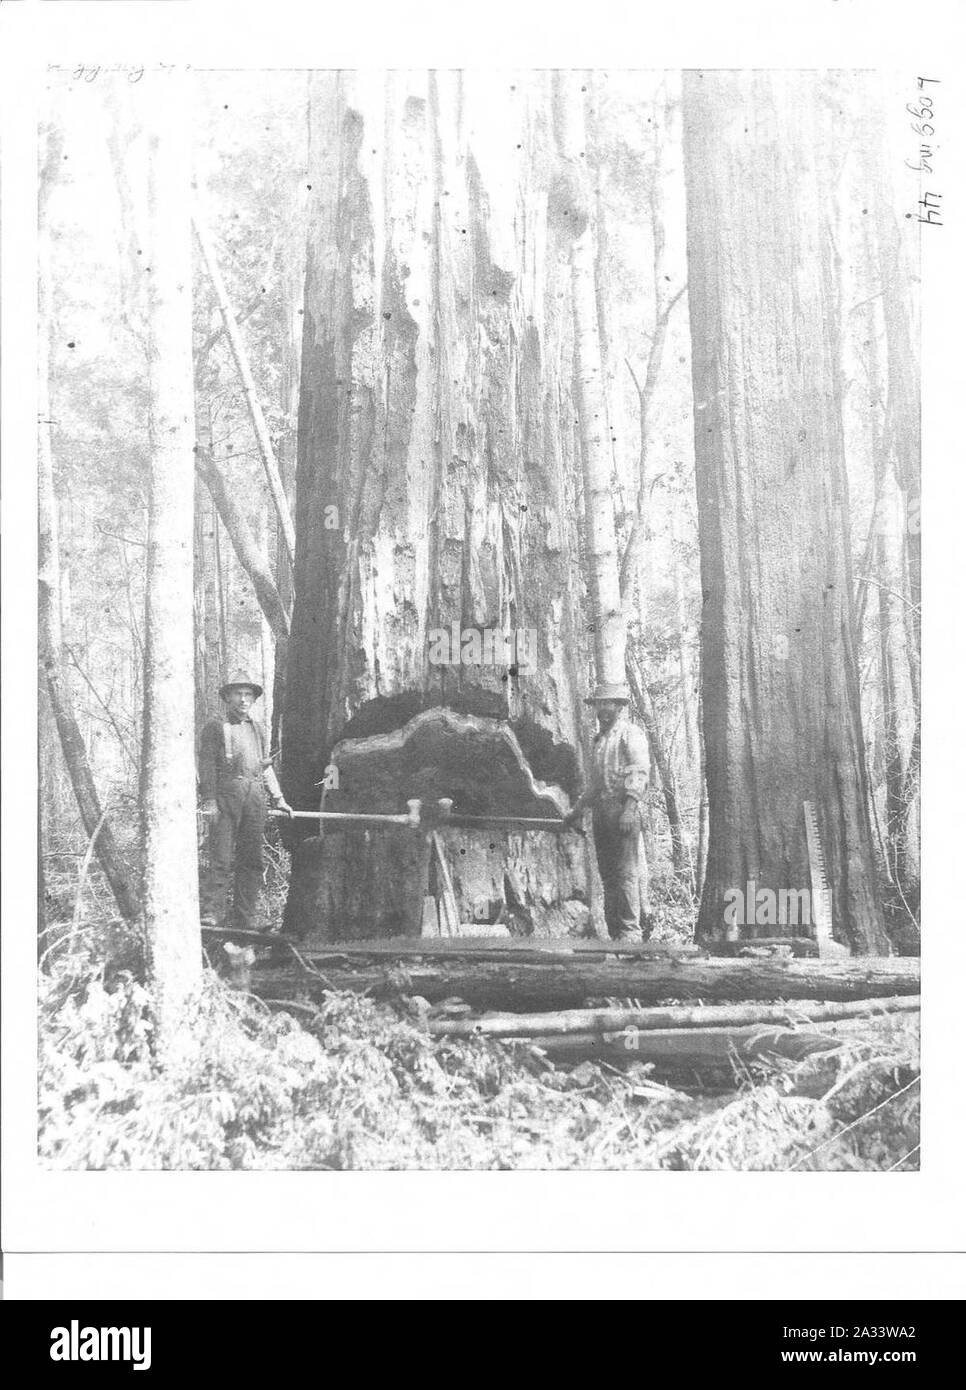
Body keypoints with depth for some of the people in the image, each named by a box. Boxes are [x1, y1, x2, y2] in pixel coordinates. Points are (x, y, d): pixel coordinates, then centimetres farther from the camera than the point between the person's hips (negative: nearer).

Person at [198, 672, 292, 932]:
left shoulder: (257, 729, 23)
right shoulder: (214, 727, 7)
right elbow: (206, 764, -1)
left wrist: (278, 798, 20)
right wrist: (209, 800, -11)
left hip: (255, 796, 5)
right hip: (226, 795, -5)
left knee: (251, 861, 3)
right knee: (221, 859, -12)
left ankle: (245, 920, 6)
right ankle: (210, 915, -13)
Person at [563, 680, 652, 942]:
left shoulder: (631, 734, -2)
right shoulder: (601, 738, 24)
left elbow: (639, 773, -13)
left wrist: (630, 808, -23)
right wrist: (578, 808, 27)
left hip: (624, 811, -8)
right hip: (602, 811, 9)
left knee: (627, 871, -12)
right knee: (607, 872, 8)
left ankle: (631, 932, -13)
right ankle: (614, 930, 14)